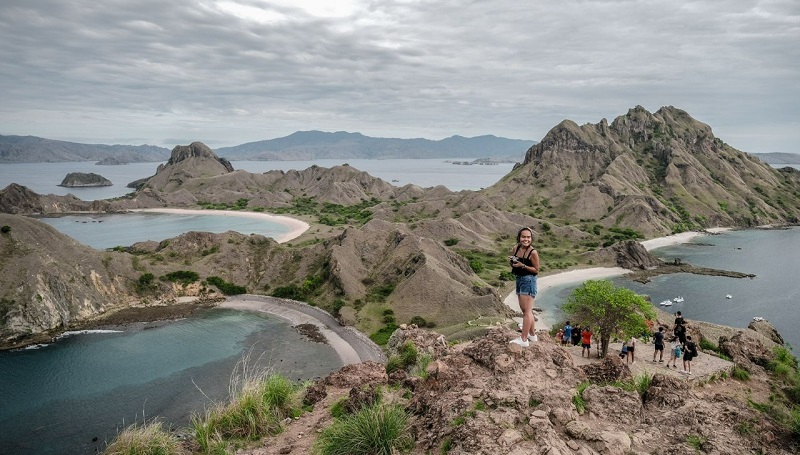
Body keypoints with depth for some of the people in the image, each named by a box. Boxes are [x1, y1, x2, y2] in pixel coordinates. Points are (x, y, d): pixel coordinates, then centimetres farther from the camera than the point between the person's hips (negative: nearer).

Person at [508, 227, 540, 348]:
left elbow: (536, 270, -10)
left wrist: (523, 266, -21)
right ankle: (532, 335, 31)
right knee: (525, 310, 17)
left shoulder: (533, 252, -14)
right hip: (519, 280, 8)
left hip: (528, 280, -8)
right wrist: (511, 262, -6)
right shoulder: (515, 248, 4)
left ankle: (523, 339, -7)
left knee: (527, 310, -8)